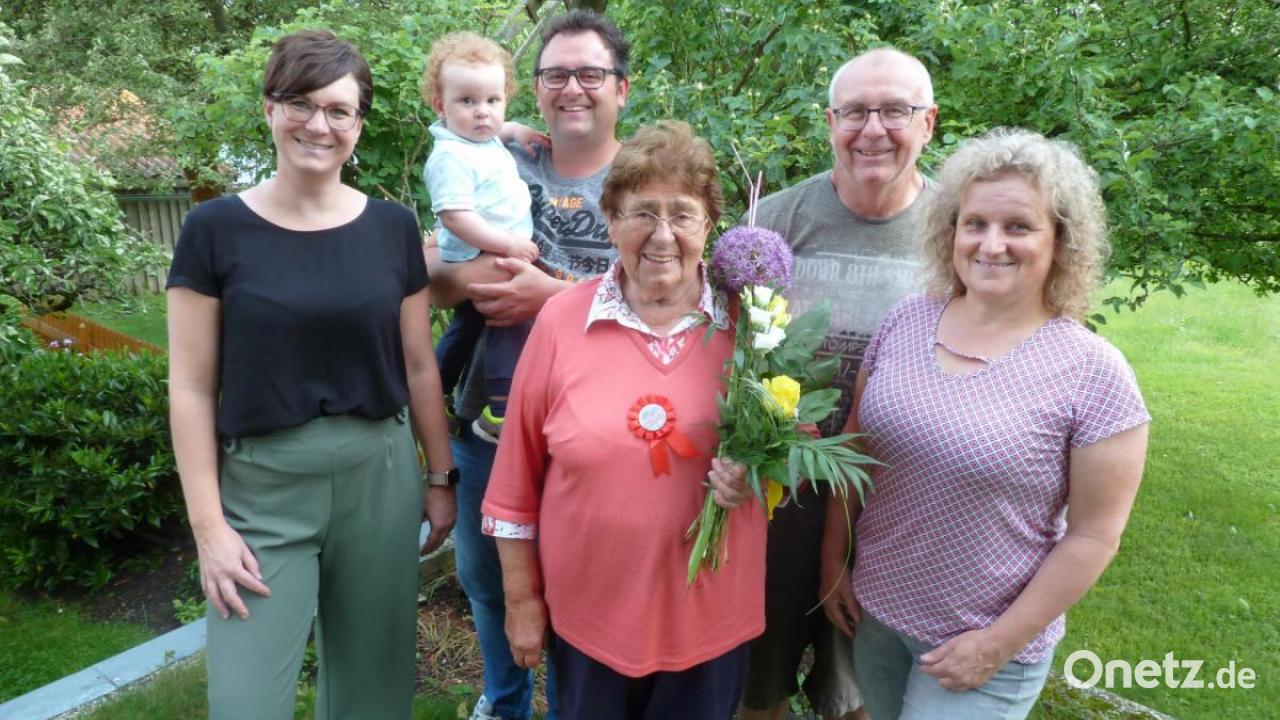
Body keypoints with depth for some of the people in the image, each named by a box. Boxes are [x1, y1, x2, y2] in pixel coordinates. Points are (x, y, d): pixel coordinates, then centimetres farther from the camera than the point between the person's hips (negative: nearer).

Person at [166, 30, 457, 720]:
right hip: (261, 489, -2)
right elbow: (191, 389, -3)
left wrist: (440, 476, 9)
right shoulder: (216, 229, -4)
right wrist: (208, 524, -7)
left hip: (380, 480, 2)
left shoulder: (393, 227, 2)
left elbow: (418, 367, 7)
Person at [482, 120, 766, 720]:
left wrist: (761, 474, -21)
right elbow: (518, 474, -2)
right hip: (586, 613, 0)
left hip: (711, 616, 0)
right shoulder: (561, 320, -7)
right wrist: (522, 597, 1)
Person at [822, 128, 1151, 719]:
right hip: (874, 610, 4)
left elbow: (1093, 536, -12)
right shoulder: (904, 322, -5)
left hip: (984, 643, -4)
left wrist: (1000, 644, -11)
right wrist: (833, 557, 6)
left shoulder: (1093, 374, -17)